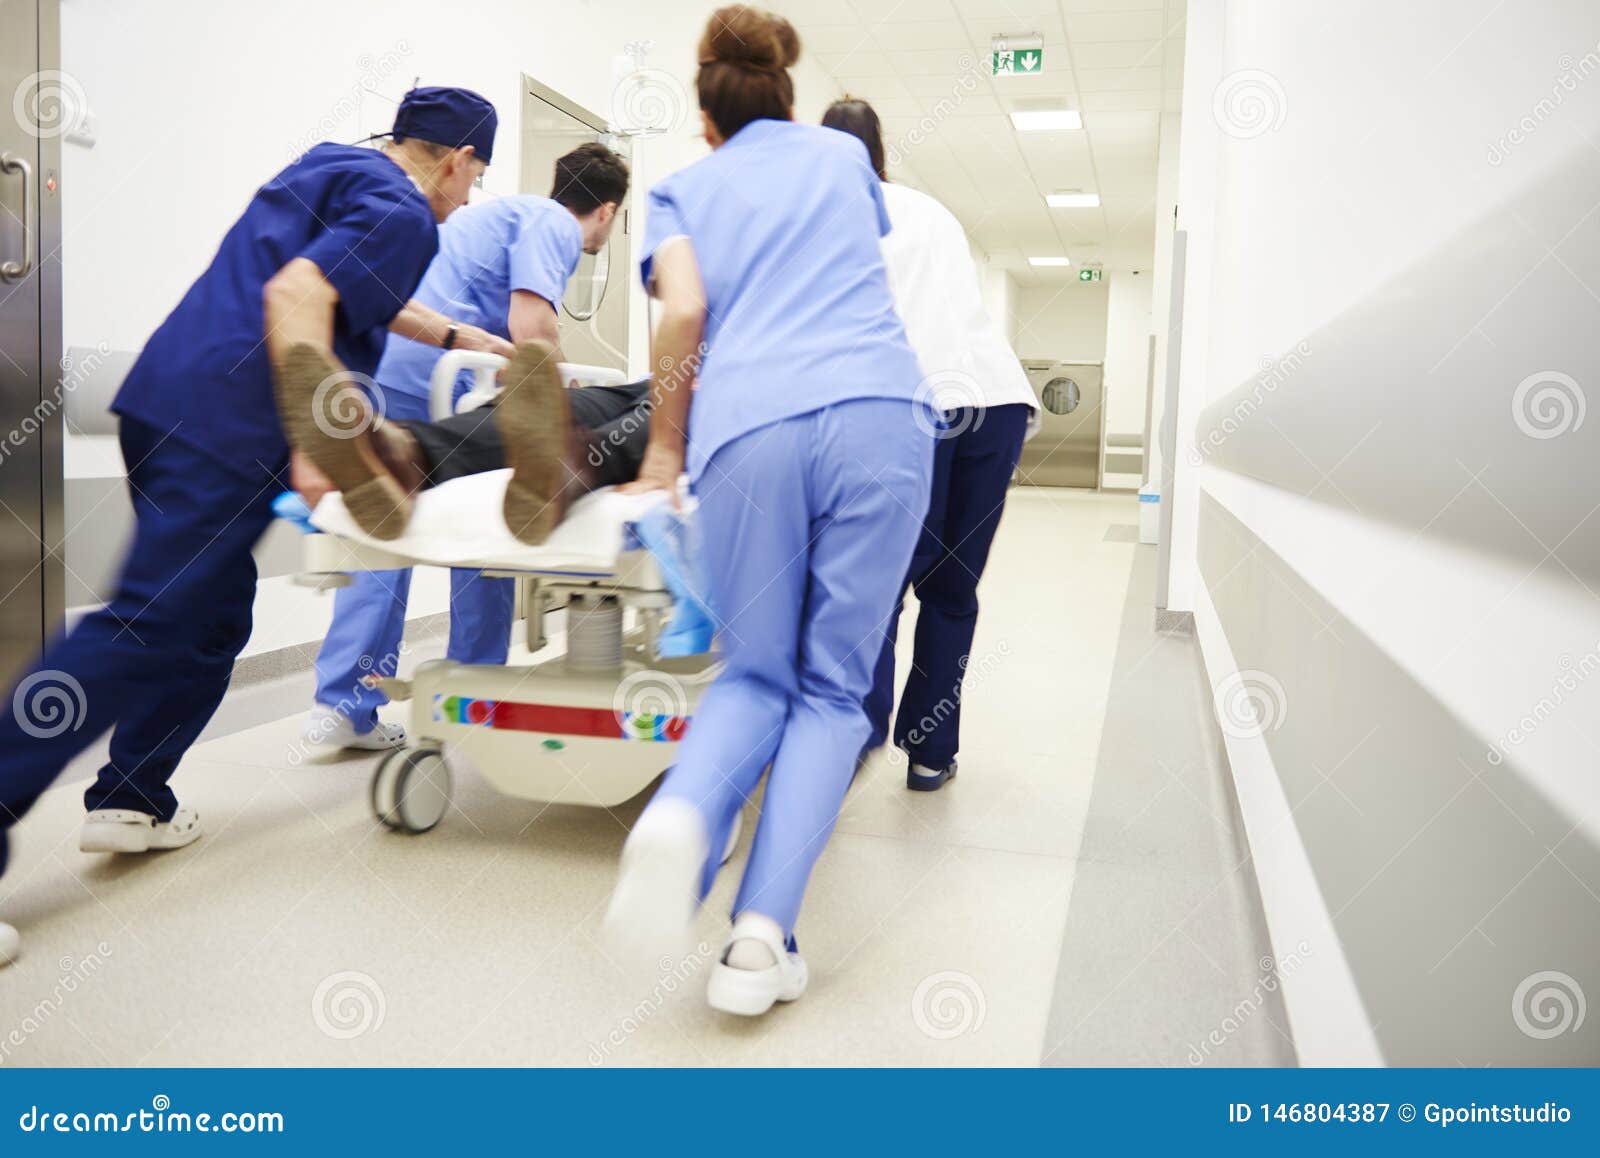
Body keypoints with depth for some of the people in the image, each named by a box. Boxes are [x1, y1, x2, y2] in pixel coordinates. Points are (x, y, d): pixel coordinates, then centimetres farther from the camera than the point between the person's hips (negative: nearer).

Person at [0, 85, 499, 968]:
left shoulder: (330, 166, 25)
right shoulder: (401, 214, -4)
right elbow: (295, 294, -19)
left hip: (166, 400, 10)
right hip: (225, 425, -10)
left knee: (212, 617, 17)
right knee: (145, 623, -11)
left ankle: (132, 799, 19)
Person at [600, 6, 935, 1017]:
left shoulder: (684, 188, 22)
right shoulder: (843, 154, 29)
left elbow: (686, 308, 5)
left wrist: (664, 449, 14)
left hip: (749, 426, 0)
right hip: (878, 412, 1)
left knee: (755, 676, 13)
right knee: (834, 687, 5)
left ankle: (682, 814, -18)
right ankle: (763, 938, -7)